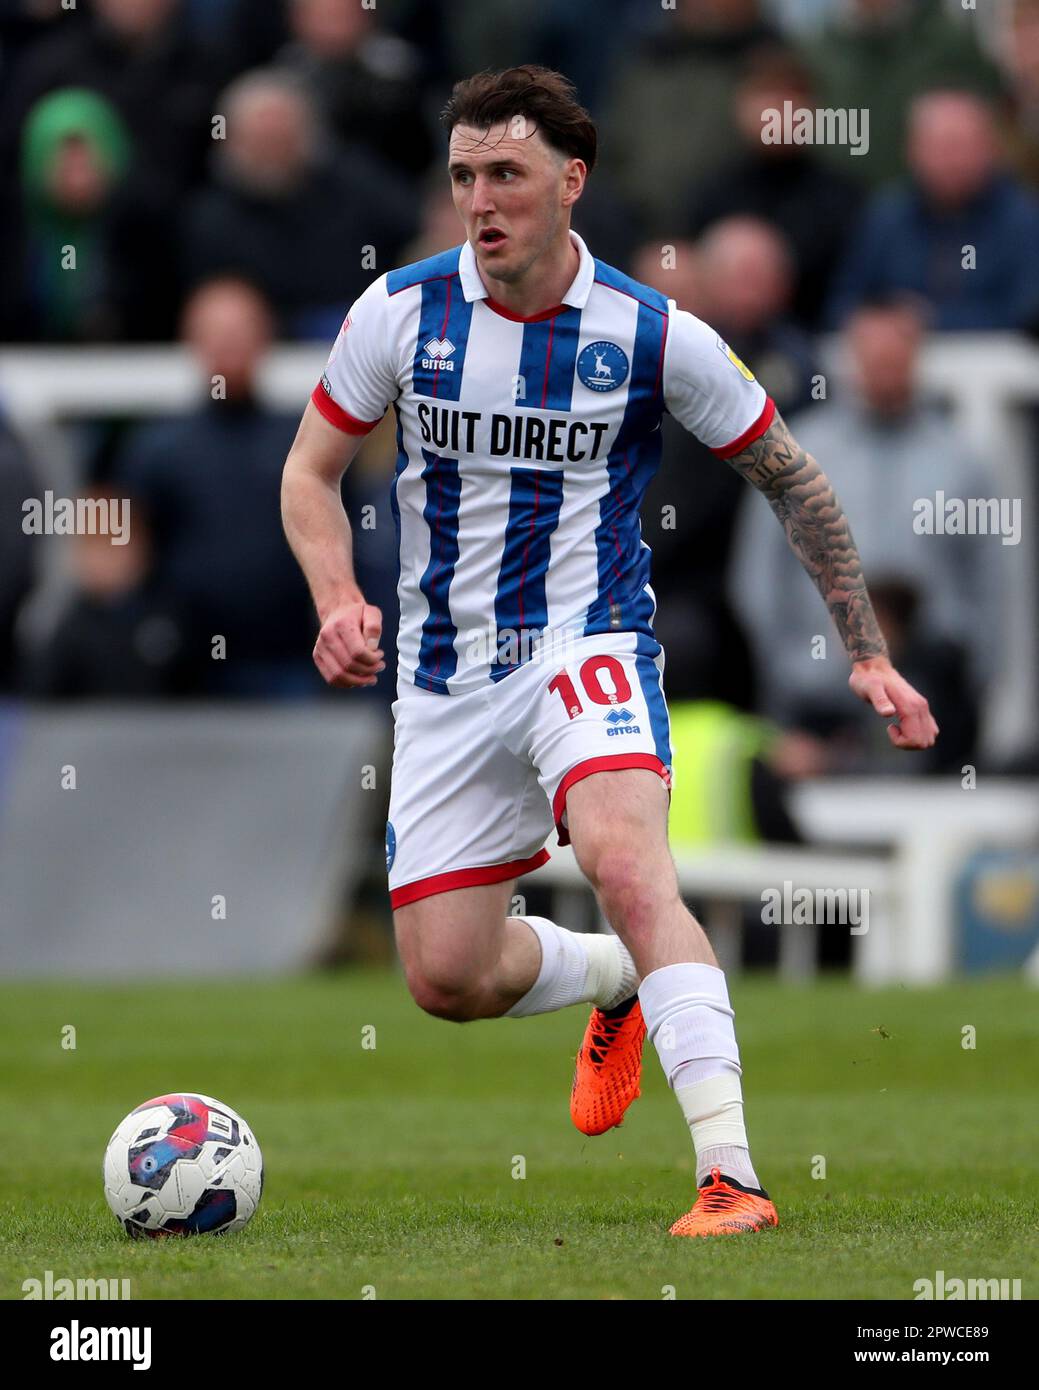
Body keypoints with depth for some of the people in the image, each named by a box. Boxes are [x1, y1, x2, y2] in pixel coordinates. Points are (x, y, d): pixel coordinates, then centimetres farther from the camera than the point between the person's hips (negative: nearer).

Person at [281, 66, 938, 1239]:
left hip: (587, 647, -3)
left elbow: (790, 480, 5)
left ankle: (730, 1174, -37)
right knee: (447, 979, 3)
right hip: (447, 676, 3)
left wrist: (867, 654, 5)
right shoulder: (402, 312, -5)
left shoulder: (655, 337, -8)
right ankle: (615, 981, 38)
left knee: (624, 862, -33)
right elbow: (310, 471, 7)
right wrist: (338, 599, -13)